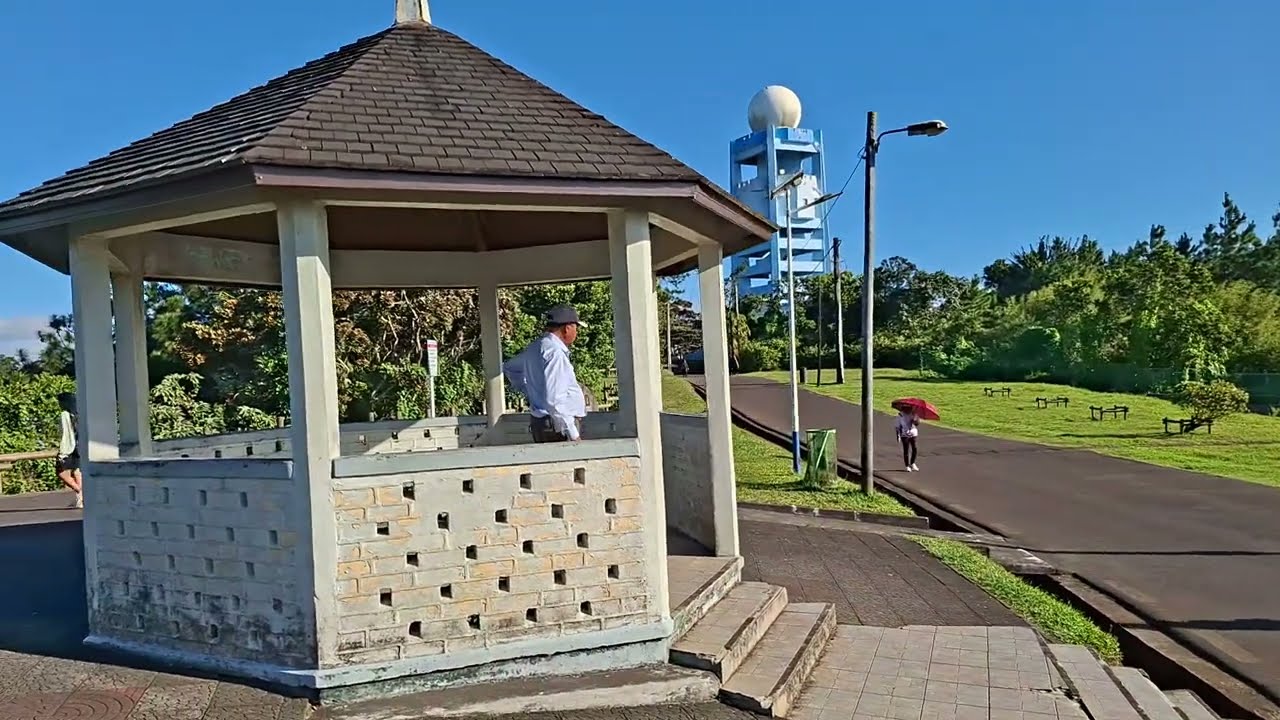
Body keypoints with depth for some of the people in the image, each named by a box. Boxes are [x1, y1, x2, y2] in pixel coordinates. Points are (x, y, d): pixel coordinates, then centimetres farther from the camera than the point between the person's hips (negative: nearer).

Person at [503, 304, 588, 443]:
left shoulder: (535, 347, 12)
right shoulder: (554, 351, -16)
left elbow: (509, 367, 31)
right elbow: (554, 399, -23)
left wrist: (531, 394, 26)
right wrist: (573, 434, -20)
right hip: (559, 427, -10)